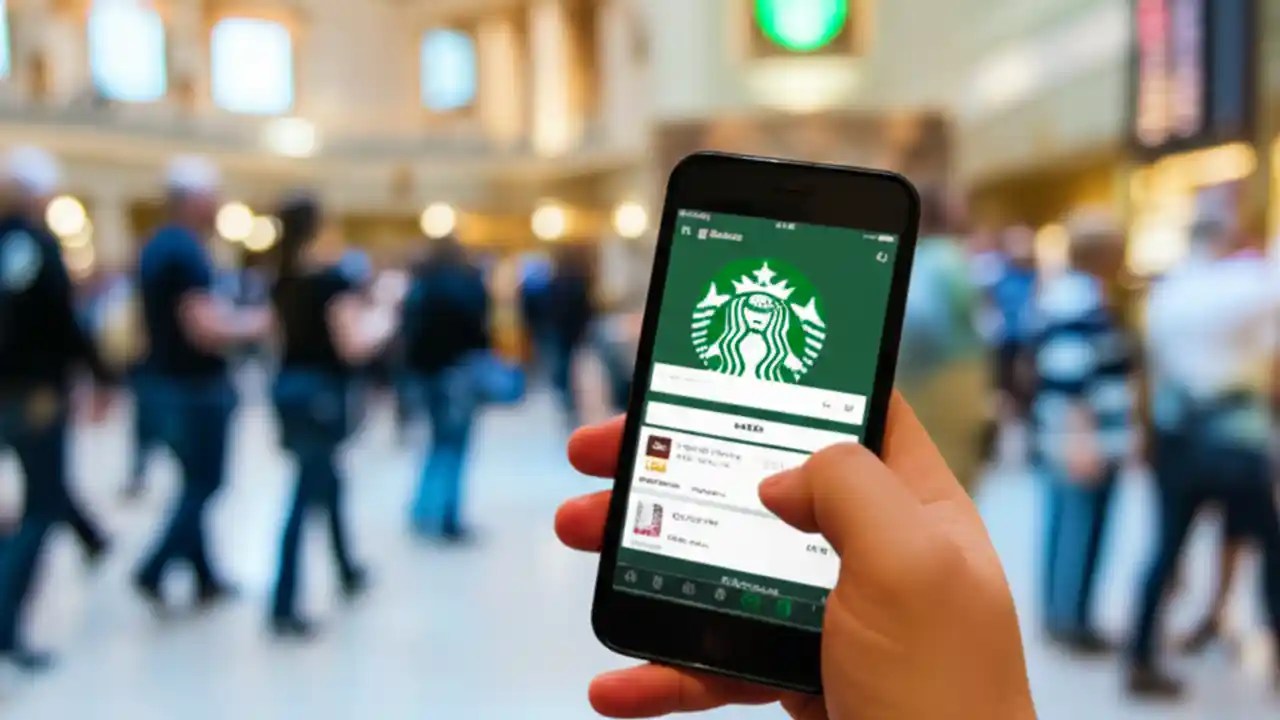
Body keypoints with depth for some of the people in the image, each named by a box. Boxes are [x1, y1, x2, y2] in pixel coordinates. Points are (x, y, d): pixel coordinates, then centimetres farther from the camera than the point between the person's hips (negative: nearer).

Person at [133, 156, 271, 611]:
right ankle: (153, 572, 1)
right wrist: (252, 326, -11)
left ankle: (205, 579, 22)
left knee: (194, 481, 15)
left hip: (165, 381, 9)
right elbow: (203, 330, -27)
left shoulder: (157, 247, 11)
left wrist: (231, 316, 13)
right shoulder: (187, 251, -20)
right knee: (205, 484, 3)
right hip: (196, 387, -9)